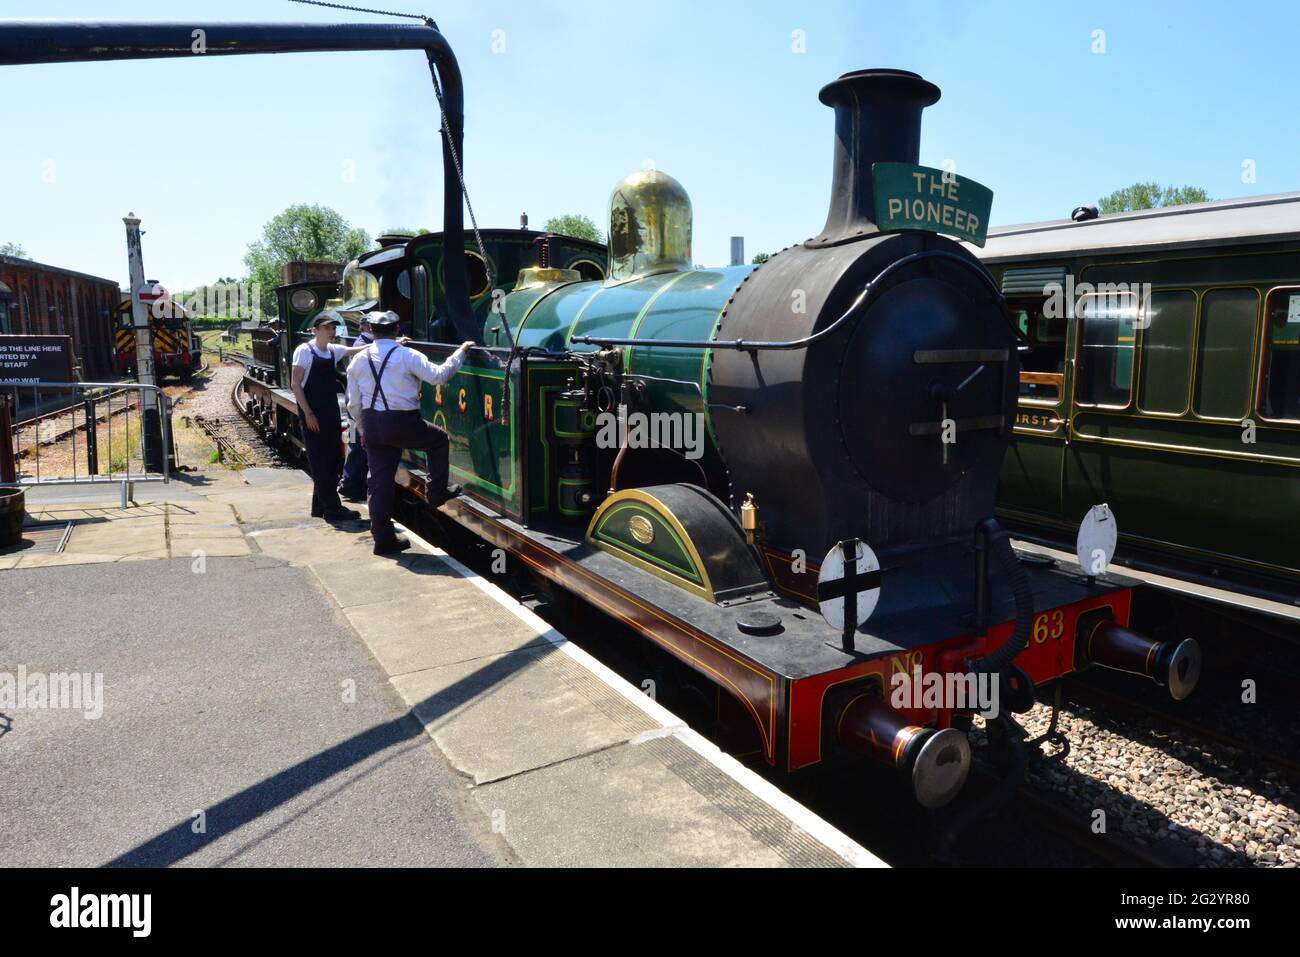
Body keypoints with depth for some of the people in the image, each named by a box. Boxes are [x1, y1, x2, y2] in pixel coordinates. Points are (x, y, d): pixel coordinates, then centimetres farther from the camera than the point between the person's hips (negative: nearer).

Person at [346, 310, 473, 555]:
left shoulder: (359, 360, 7)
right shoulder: (407, 356, -9)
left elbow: (353, 404, 10)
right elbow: (438, 376, -13)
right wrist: (461, 352, -2)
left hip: (372, 425, 5)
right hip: (402, 423, -5)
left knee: (379, 480, 9)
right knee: (438, 439, 23)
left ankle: (383, 538, 14)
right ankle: (437, 492, 22)